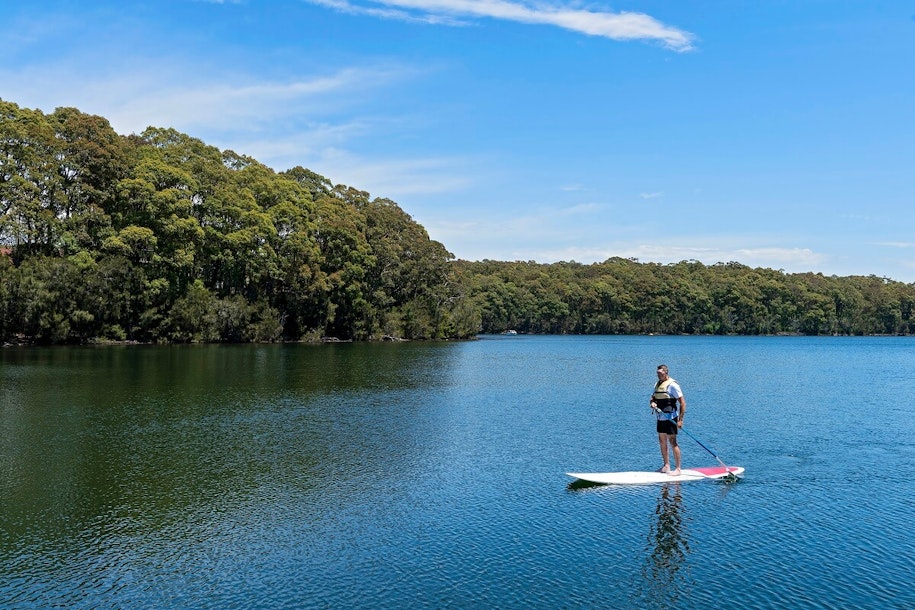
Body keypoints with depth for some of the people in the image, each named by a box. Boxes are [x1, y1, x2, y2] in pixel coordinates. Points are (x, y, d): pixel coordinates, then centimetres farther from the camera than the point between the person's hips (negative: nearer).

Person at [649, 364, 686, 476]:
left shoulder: (672, 385, -13)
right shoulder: (657, 384, 12)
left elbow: (682, 402, -14)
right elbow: (652, 398, 19)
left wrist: (680, 420, -18)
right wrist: (652, 403, -7)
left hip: (670, 418, -8)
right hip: (661, 418, 8)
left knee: (672, 442, -7)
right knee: (662, 441, 11)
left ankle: (678, 469, -2)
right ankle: (666, 466, 21)